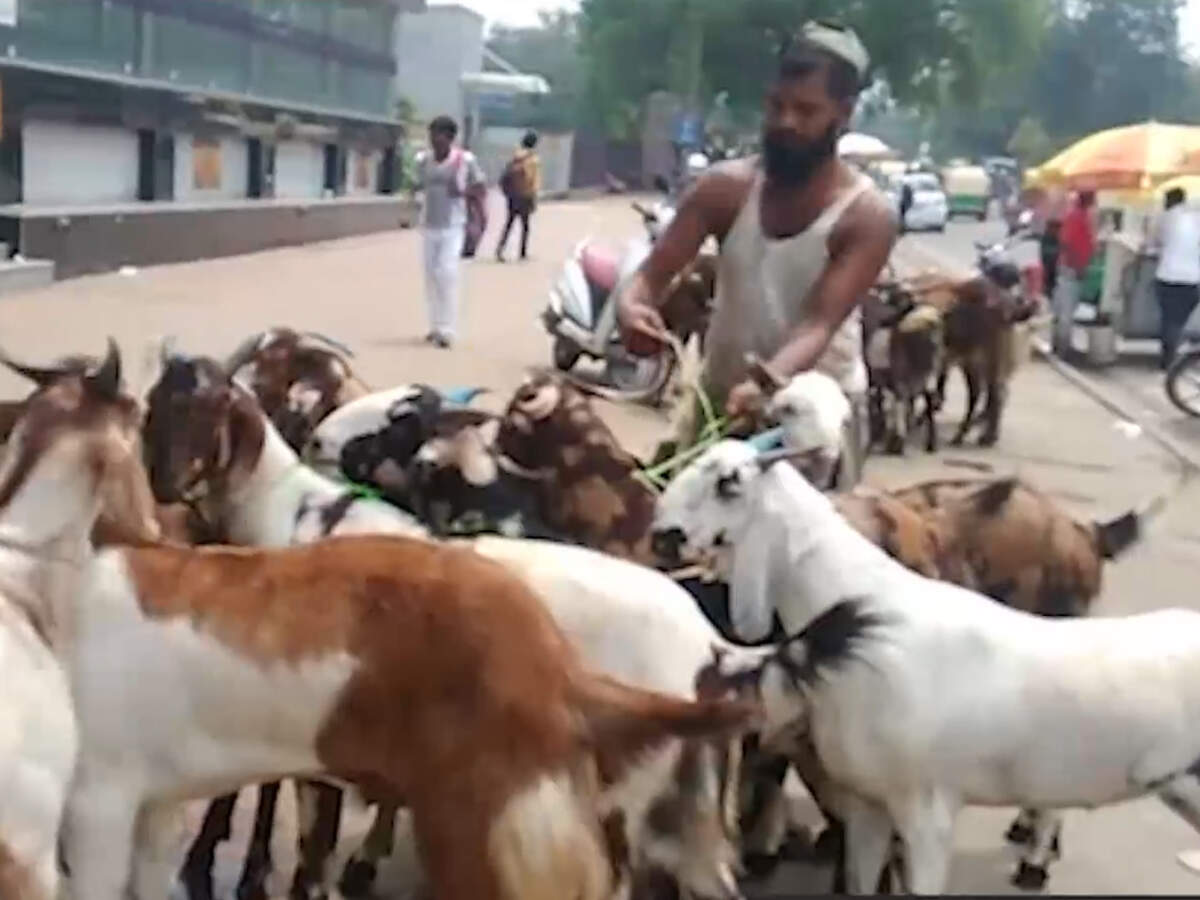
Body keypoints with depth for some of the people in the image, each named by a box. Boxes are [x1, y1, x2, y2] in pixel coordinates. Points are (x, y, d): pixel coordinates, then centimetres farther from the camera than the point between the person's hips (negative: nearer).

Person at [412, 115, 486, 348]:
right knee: (431, 275, 9)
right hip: (429, 225, 5)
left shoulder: (465, 160, -8)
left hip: (453, 226, -5)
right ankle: (435, 326, 22)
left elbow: (481, 187, 1)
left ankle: (446, 331, -11)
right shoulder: (423, 160, 3)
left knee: (447, 274, -14)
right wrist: (414, 188, 0)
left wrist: (462, 191, -11)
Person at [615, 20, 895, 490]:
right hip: (720, 396, 3)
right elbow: (652, 275, -8)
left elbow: (820, 324, -24)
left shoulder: (867, 215, -14)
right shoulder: (727, 187, -5)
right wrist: (631, 305, -33)